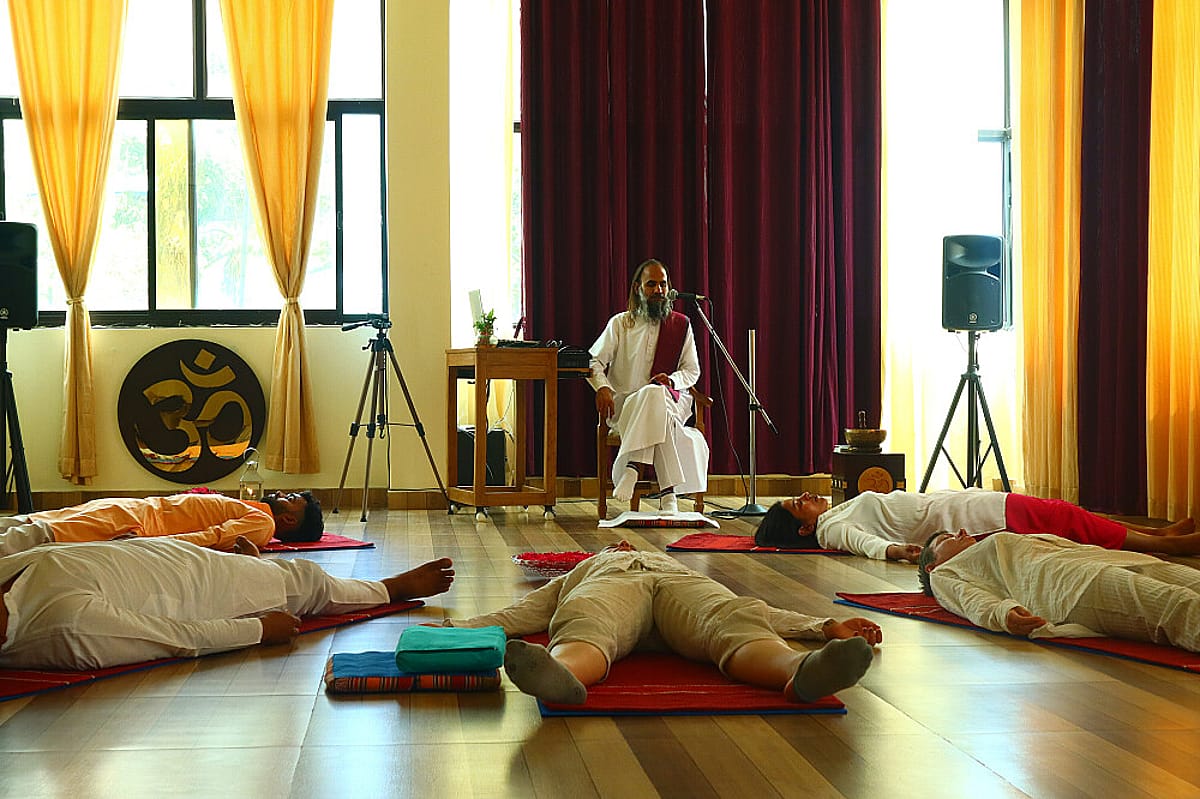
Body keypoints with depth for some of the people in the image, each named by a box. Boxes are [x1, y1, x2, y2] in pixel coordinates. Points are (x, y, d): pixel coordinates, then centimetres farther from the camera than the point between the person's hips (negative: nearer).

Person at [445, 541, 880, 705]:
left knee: (738, 618, -36)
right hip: (603, 588, -1)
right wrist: (452, 629, 8)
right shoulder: (576, 574, 46)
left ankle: (801, 671, -69)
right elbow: (519, 614, 27)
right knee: (585, 624, -40)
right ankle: (559, 672, -77)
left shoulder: (669, 559, 47)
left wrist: (826, 626, 18)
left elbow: (764, 614, 33)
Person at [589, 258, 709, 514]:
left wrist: (672, 380, -9)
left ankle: (631, 466, -46)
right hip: (624, 404, -1)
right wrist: (602, 387, -14)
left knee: (655, 395, -40)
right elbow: (594, 360, 8)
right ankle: (668, 492, -46)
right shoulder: (620, 323, 12)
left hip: (671, 399, 1)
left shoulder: (681, 325, 15)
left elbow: (692, 370, 14)